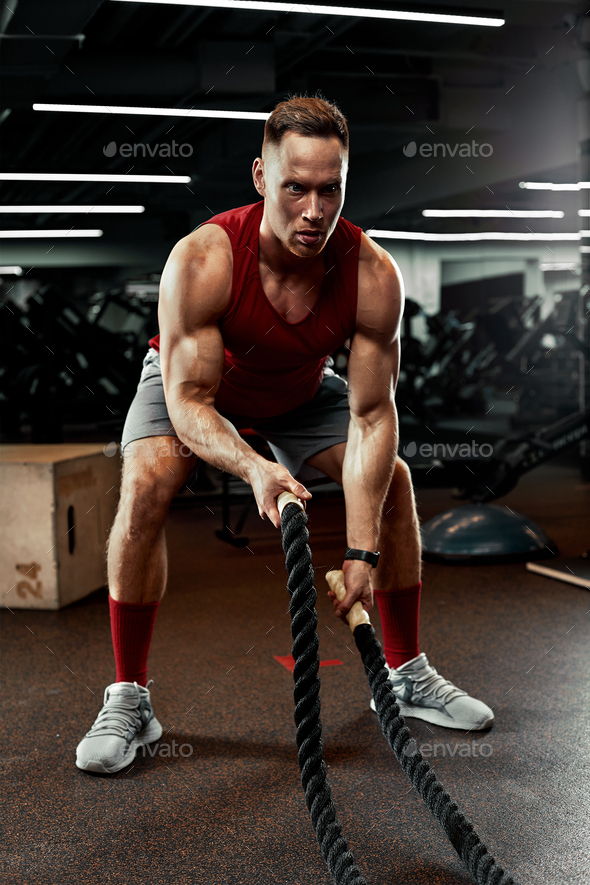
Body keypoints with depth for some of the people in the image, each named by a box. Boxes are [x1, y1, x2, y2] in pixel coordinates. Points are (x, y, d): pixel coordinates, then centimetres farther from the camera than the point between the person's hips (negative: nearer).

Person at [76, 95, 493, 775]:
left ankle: (407, 676, 10)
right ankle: (128, 699, -13)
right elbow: (189, 401, -36)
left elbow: (372, 417, -28)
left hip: (300, 389, 3)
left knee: (392, 480, -8)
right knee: (145, 486, -28)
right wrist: (254, 468, -57)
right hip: (190, 380, -3)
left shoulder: (372, 274, -31)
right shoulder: (200, 260, -38)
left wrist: (362, 551, -33)